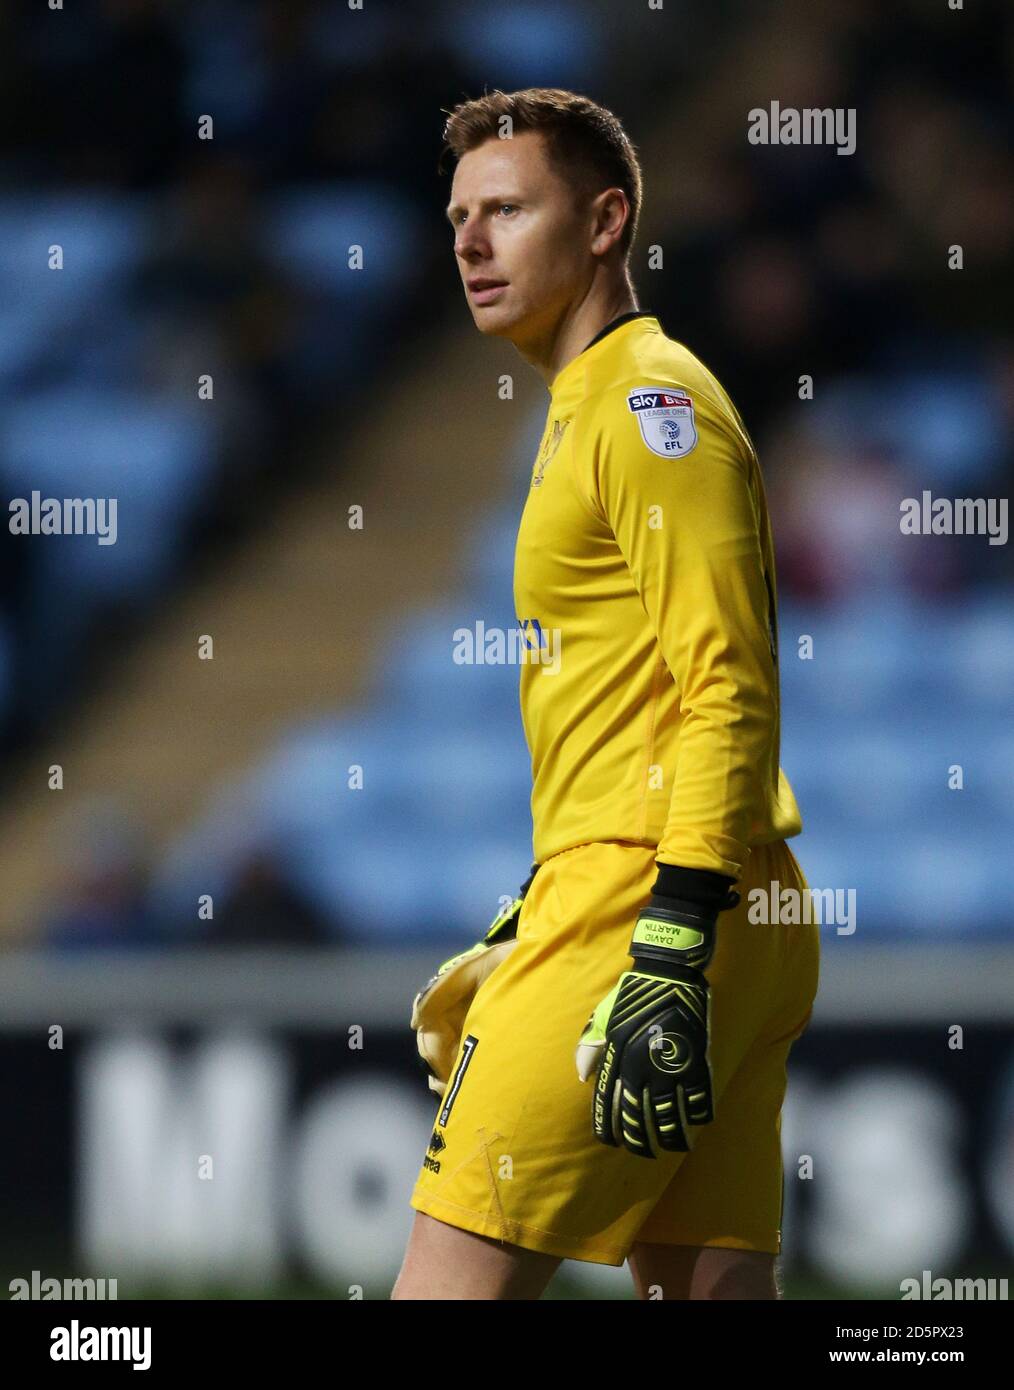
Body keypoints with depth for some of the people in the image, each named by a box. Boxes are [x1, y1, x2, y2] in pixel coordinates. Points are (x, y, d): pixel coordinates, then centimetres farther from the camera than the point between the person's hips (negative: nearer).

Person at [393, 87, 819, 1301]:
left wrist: (669, 957, -23)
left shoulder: (652, 403, -8)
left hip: (649, 914, -10)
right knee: (707, 1285, 5)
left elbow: (731, 696, -16)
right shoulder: (587, 410, 23)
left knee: (455, 1277, -13)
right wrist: (543, 914, 29)